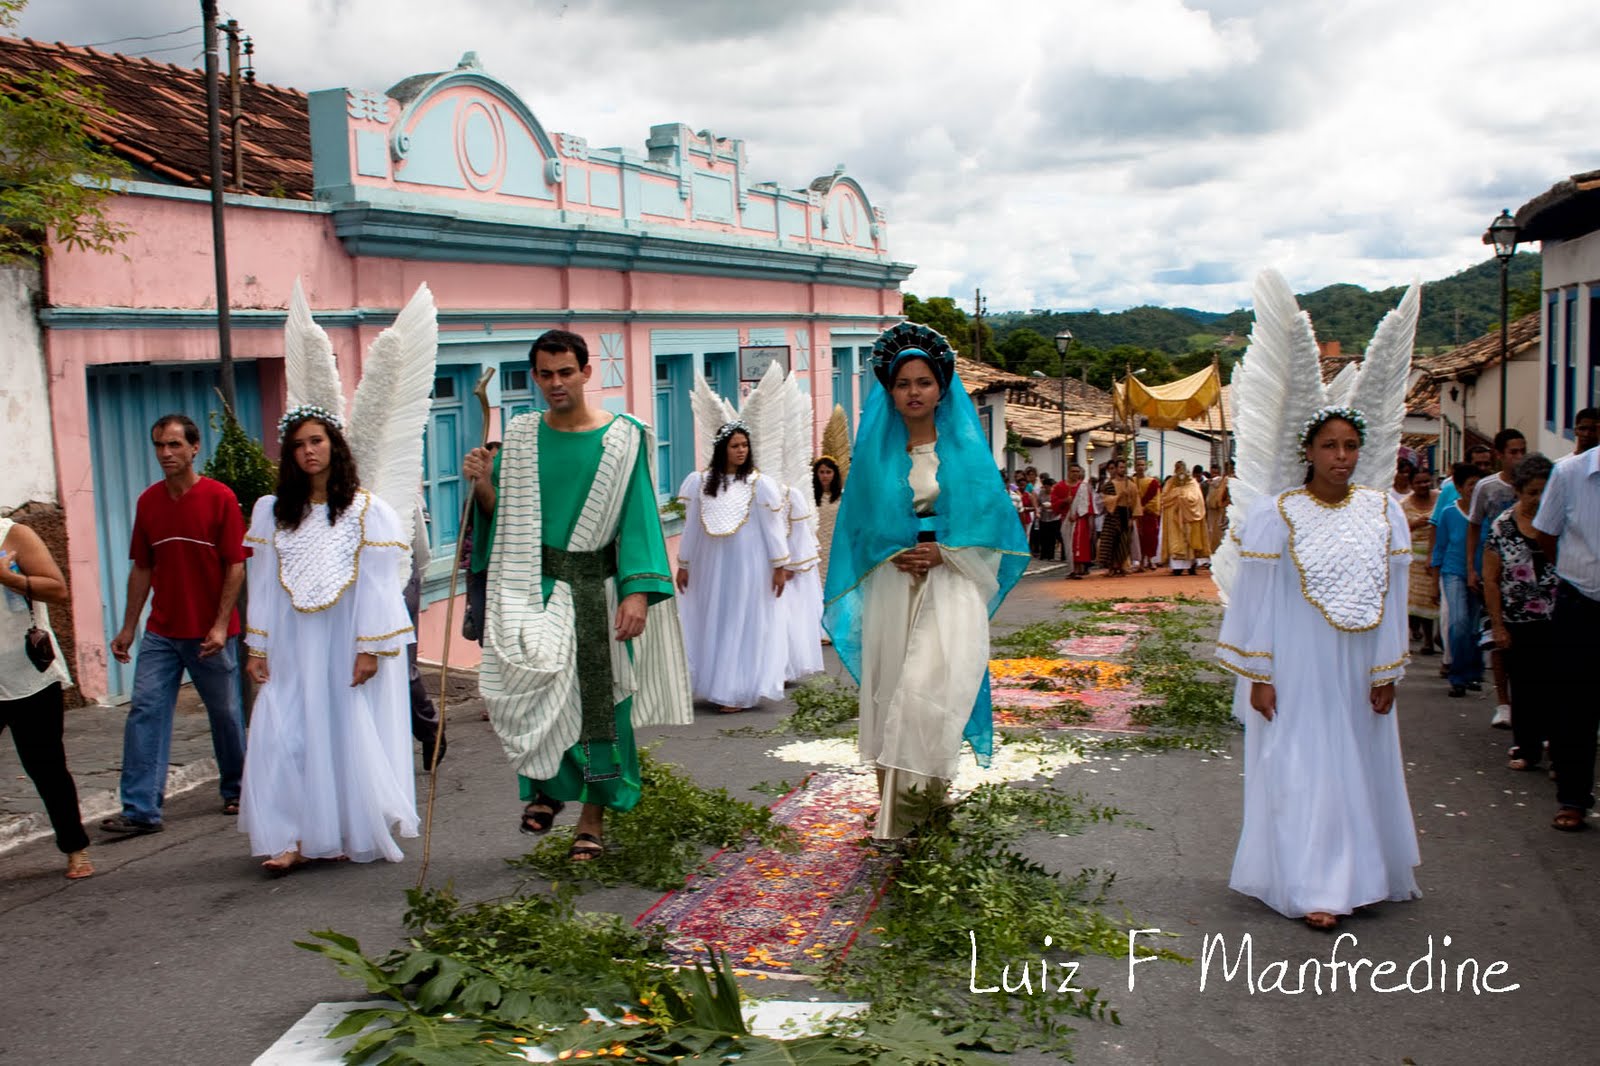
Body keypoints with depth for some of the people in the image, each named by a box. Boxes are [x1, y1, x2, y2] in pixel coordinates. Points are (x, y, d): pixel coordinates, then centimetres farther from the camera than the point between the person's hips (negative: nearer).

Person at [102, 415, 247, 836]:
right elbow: (142, 568, 12)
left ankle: (235, 790, 27)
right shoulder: (148, 501, 6)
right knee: (144, 712, -4)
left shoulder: (220, 498, -7)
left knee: (226, 714, 8)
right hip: (161, 632, 4)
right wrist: (128, 627, 9)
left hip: (211, 634, -4)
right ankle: (141, 809, -2)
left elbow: (235, 566, -8)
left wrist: (221, 625, -14)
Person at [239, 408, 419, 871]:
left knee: (351, 737, 2)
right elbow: (263, 584, 9)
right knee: (282, 738, -3)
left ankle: (356, 835, 14)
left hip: (345, 643, -3)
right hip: (291, 646, 3)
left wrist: (370, 648, -10)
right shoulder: (272, 511, 8)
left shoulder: (367, 511, -2)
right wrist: (257, 647, 6)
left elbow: (377, 584, -5)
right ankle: (295, 838, 3)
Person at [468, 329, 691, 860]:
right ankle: (543, 785, 6)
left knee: (597, 698, 3)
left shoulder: (622, 438, -1)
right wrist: (483, 483, -11)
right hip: (534, 585, 2)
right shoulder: (519, 436, 7)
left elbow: (638, 516, -6)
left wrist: (637, 591, -15)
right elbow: (500, 514, 10)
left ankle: (593, 818, 19)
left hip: (596, 588, -1)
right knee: (533, 678, -18)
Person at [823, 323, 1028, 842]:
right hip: (892, 586, 2)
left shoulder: (966, 449, 5)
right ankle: (894, 797, 14)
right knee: (890, 687, 2)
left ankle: (909, 799, -10)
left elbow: (990, 521, 4)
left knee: (926, 685, -17)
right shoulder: (875, 453, 9)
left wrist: (943, 554, -10)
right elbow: (861, 526, 11)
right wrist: (894, 555, -7)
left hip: (950, 584, -2)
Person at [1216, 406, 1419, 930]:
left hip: (1357, 669, 4)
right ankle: (1314, 889, 7)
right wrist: (1258, 676, -8)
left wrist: (1387, 672, 3)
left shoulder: (1383, 511, 1)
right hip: (1297, 668, -4)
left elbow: (1390, 596, 4)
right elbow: (1257, 599, -7)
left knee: (1362, 766, 13)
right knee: (1302, 770, 0)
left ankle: (1362, 872, 30)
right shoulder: (1275, 515, -9)